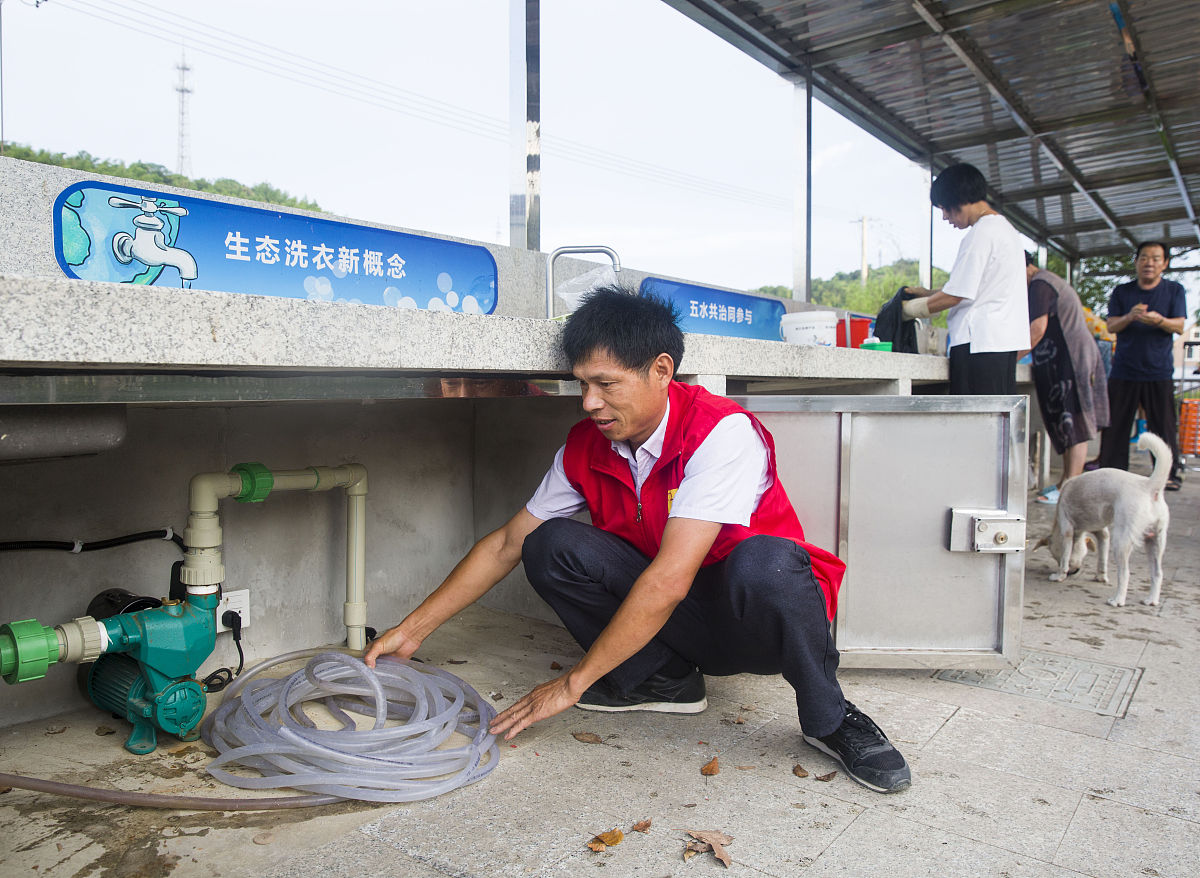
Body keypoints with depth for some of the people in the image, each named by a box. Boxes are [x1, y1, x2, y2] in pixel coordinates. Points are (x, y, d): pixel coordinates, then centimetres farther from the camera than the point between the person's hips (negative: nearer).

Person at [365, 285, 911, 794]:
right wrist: (412, 630, 0)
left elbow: (670, 578, -32)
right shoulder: (585, 447, -5)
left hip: (757, 623, -5)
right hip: (677, 625, 5)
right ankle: (663, 680, 0)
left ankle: (828, 719, -12)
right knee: (551, 547, -15)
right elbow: (507, 544, 3)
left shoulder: (721, 431, -26)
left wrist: (574, 683, -27)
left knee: (762, 562, -40)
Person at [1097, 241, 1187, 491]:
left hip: (1159, 371, -1)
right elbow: (1111, 326, 1)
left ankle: (1171, 473, 11)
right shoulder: (1121, 292, 9)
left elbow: (1179, 326, -4)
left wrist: (1158, 320, -26)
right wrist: (1129, 317, -21)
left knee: (1163, 427, 0)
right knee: (1115, 426, 2)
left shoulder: (1174, 290, 7)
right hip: (1124, 371, 1)